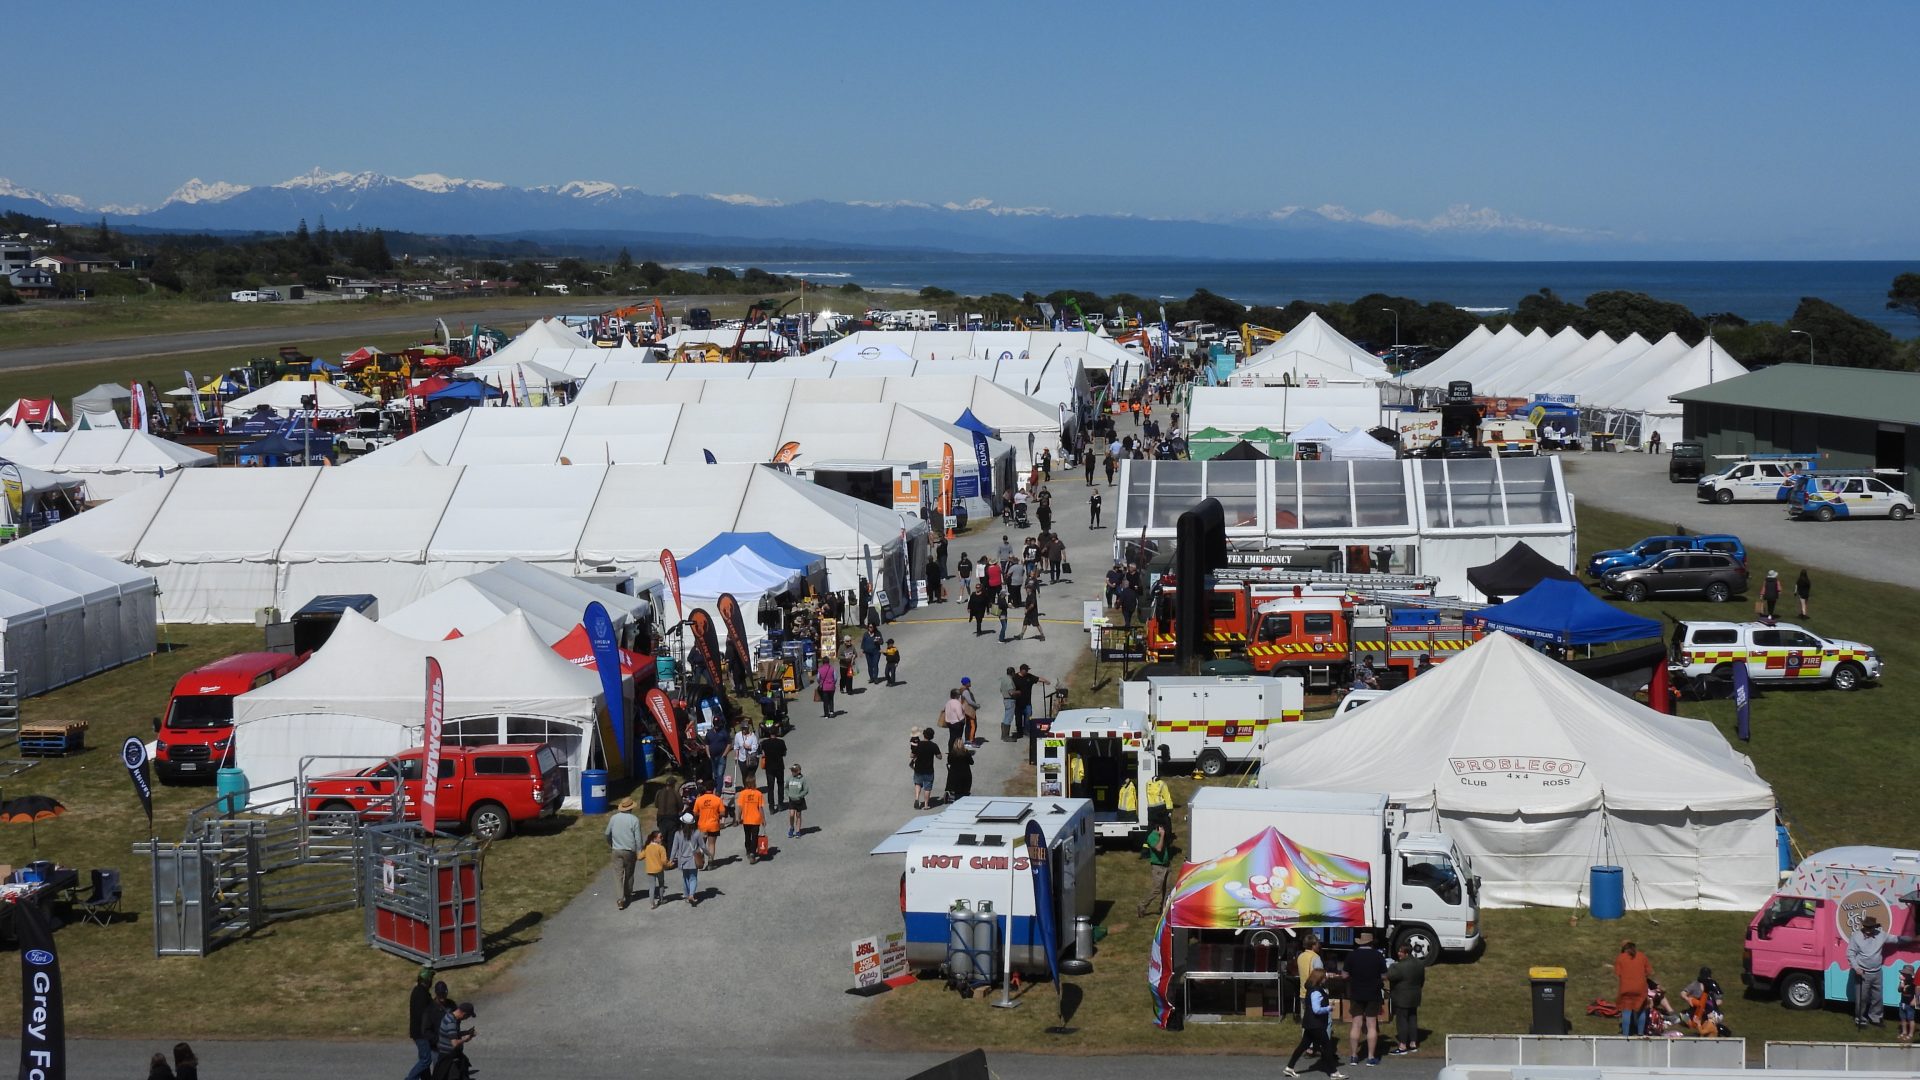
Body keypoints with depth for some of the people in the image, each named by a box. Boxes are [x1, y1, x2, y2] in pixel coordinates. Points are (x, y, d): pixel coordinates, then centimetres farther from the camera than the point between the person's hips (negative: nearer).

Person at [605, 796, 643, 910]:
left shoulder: (614, 818, -2)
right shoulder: (634, 820, -11)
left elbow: (608, 833, 12)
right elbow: (638, 838, -10)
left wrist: (609, 843, 31)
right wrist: (639, 852, 0)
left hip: (617, 850, 1)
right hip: (630, 851, -1)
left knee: (618, 875, -1)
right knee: (629, 874, 18)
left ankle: (619, 899, -13)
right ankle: (628, 895, 33)